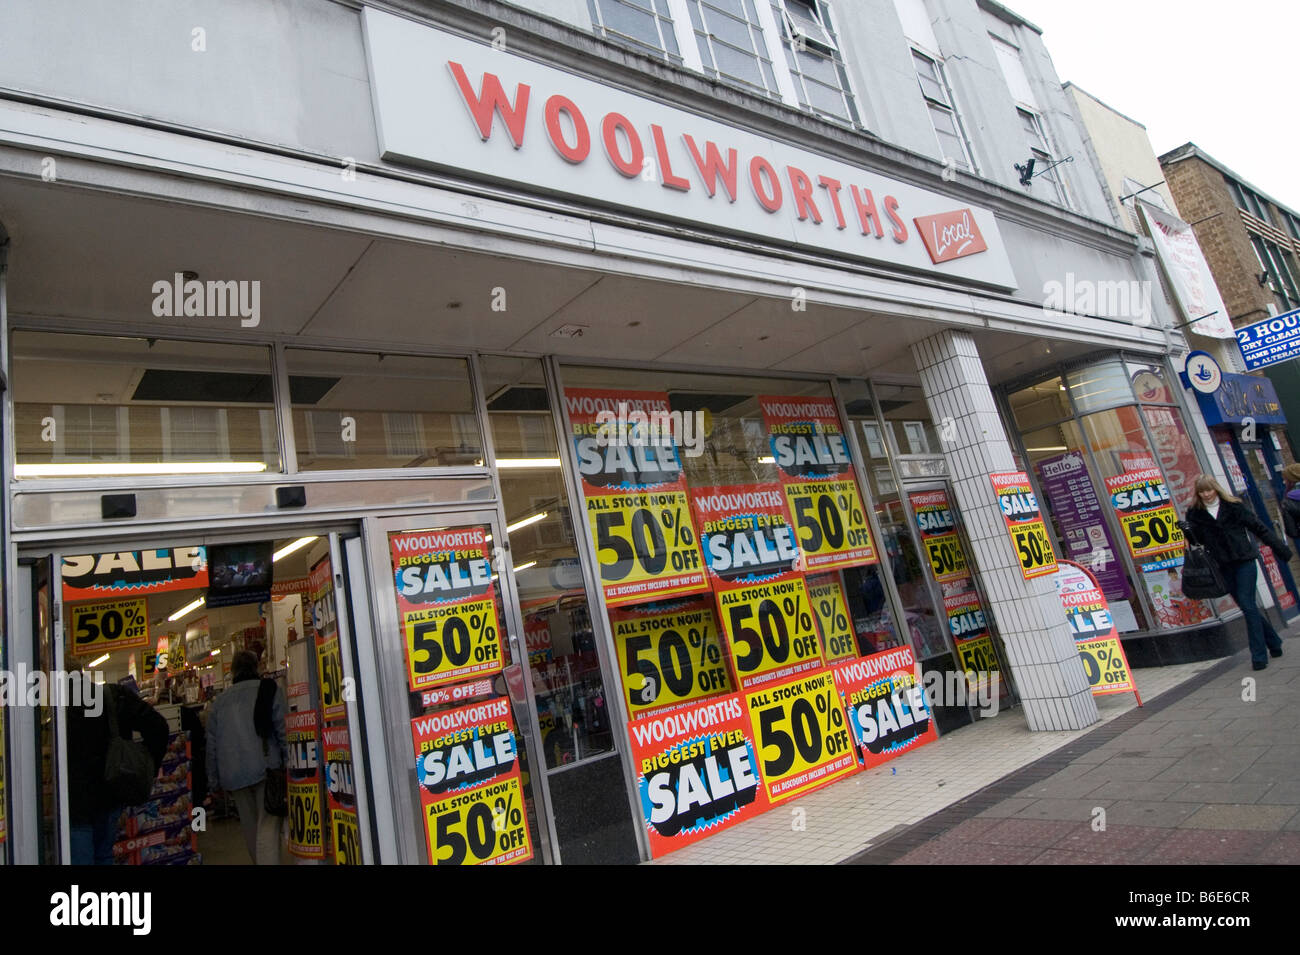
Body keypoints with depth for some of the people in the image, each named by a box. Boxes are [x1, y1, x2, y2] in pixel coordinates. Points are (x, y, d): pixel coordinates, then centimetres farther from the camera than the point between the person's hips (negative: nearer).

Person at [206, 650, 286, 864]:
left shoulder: (219, 702, 15)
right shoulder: (269, 690, 2)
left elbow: (212, 744, 14)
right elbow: (283, 730, -6)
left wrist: (214, 782, 19)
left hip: (233, 774, 4)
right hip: (265, 768, -4)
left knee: (250, 828, 16)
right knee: (268, 827, -8)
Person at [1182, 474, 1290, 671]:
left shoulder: (1233, 506, 1)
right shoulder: (1195, 513, 4)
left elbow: (1258, 527, 5)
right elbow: (1198, 540, 1)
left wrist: (1279, 548, 4)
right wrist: (1188, 531, -20)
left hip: (1244, 561, -3)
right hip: (1223, 566, 3)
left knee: (1247, 604, -9)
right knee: (1247, 605, 9)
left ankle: (1259, 654, -3)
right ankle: (1273, 641, 28)